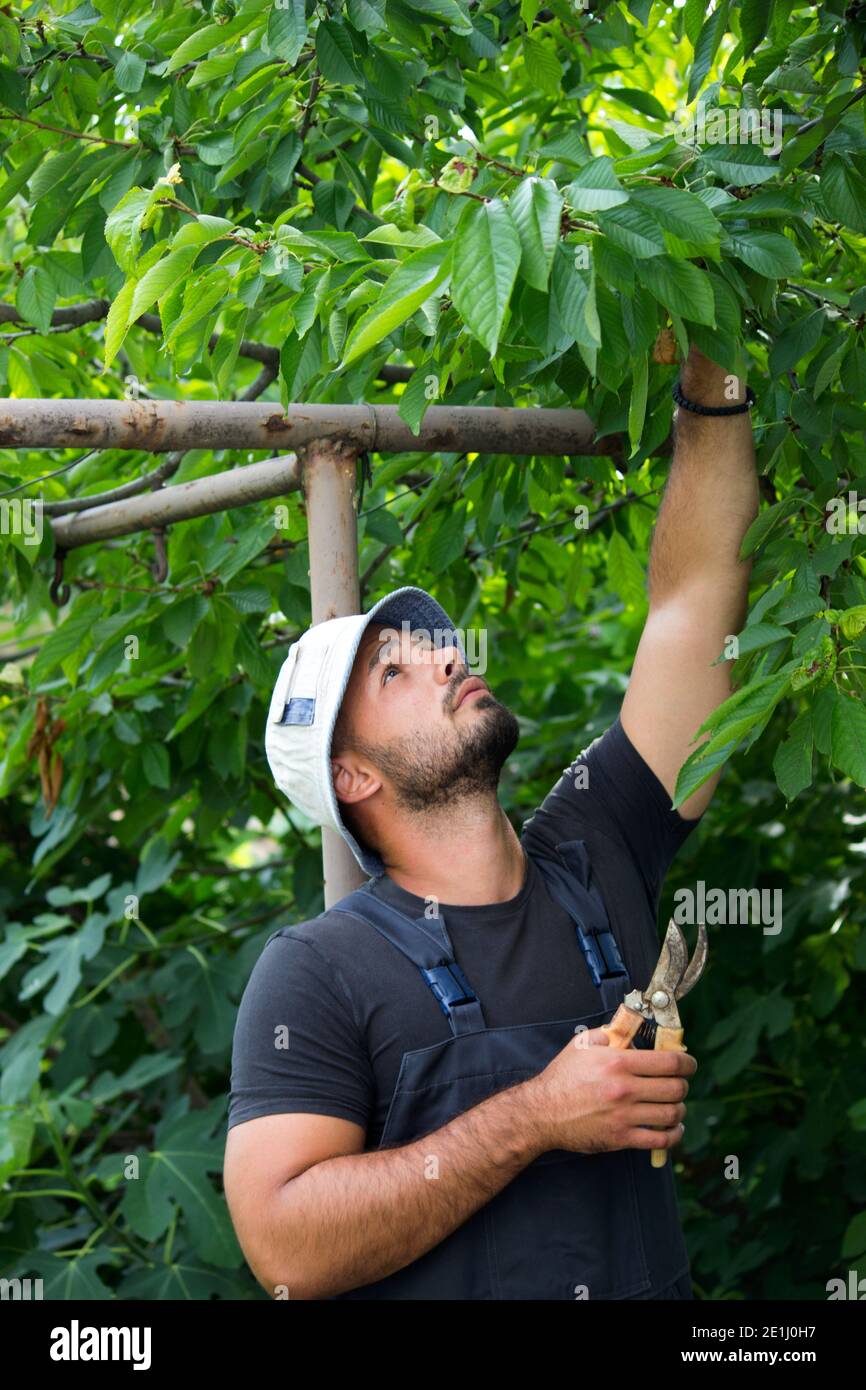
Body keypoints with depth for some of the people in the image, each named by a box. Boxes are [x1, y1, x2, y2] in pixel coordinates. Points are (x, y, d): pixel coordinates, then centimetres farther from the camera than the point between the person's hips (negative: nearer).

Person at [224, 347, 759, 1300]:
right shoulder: (317, 971, -1)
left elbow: (695, 591, 13)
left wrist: (712, 373, 11)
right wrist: (536, 1118, -14)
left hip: (653, 1282, 3)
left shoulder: (594, 857, 11)